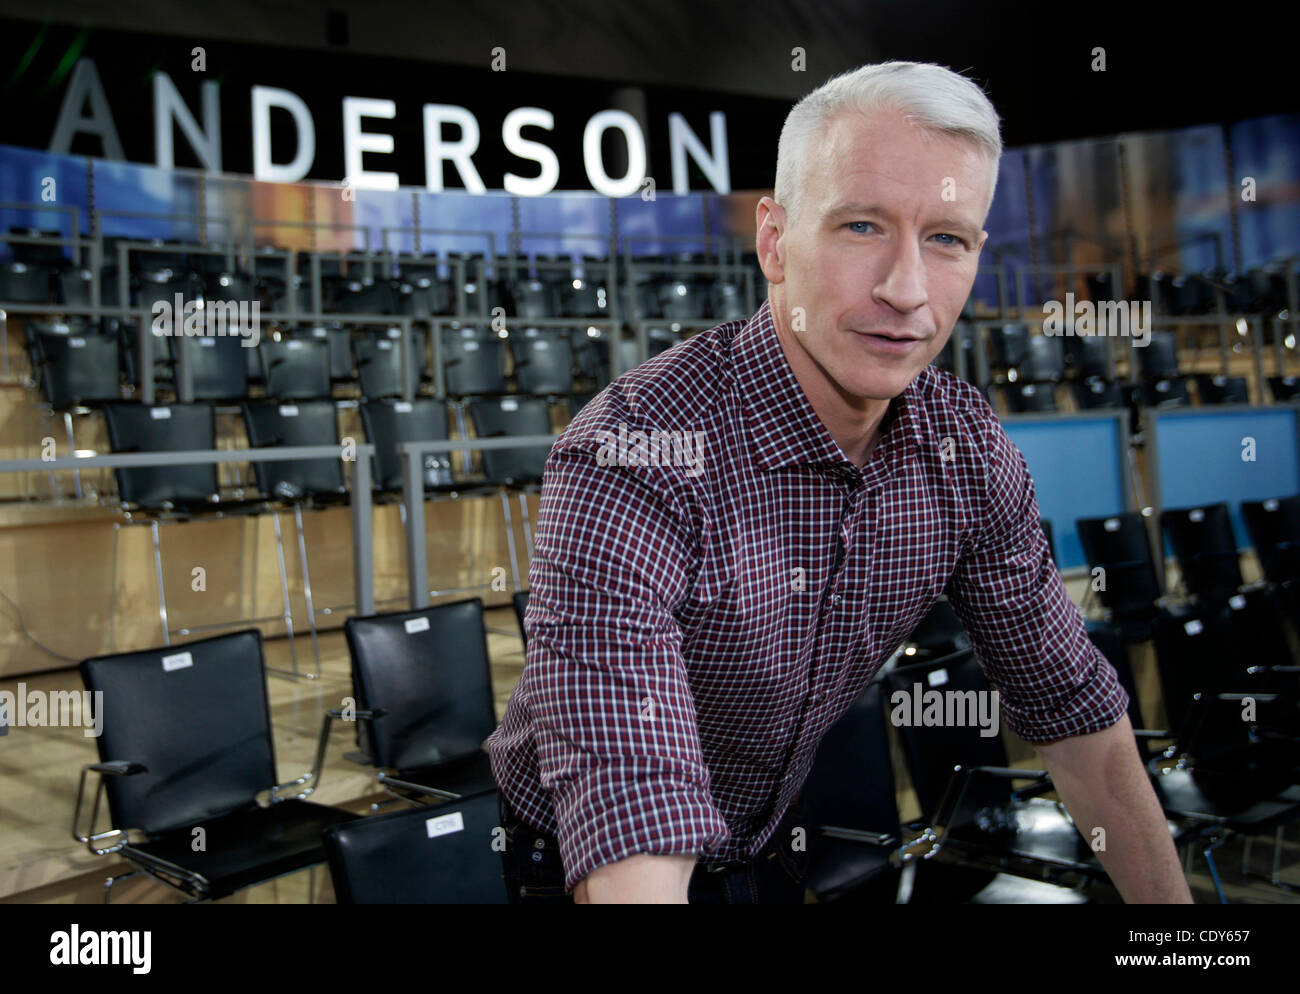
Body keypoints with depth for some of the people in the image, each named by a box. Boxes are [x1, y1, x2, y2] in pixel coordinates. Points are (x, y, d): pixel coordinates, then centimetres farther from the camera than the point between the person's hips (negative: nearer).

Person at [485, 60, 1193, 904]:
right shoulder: (633, 459, -33)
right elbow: (635, 839, -40)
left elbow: (1076, 714, -4)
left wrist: (1173, 902, -6)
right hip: (577, 869, -4)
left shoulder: (967, 450, -13)